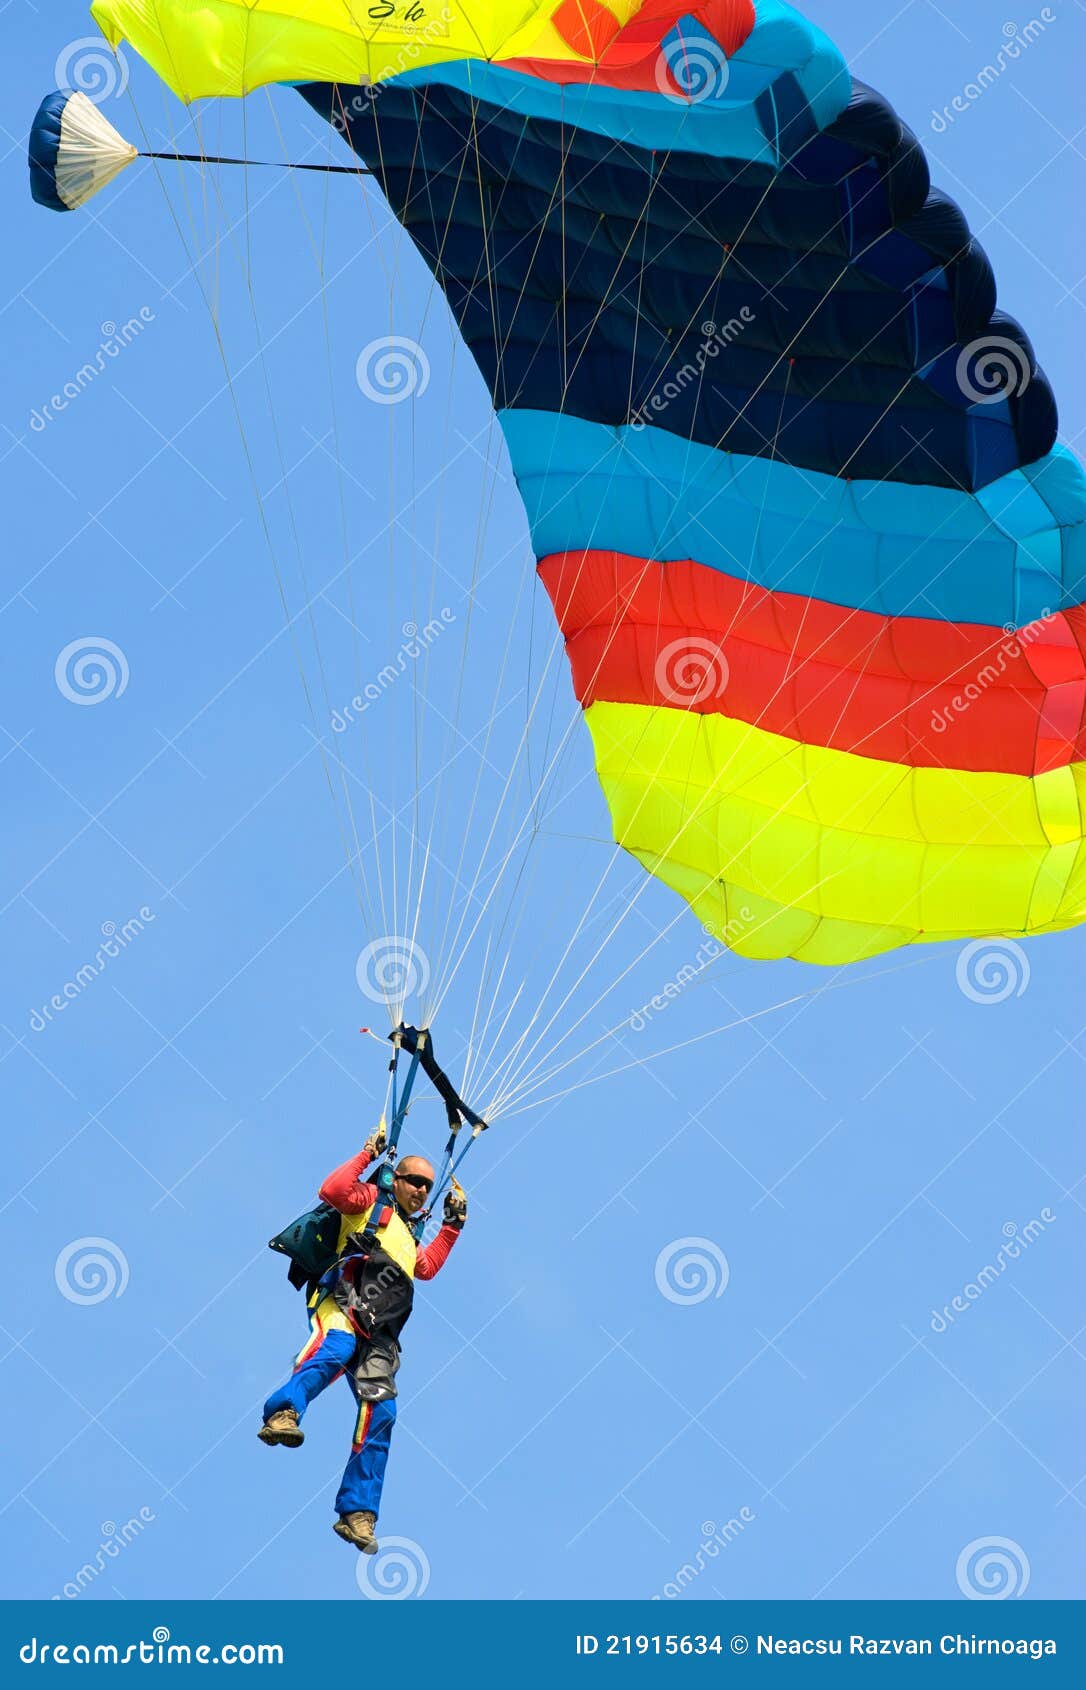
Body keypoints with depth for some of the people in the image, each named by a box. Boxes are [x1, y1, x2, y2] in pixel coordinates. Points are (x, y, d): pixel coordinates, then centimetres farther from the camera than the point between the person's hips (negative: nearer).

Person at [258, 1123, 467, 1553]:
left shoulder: (408, 1235, 39)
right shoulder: (372, 1202, 15)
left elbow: (427, 1267, 45)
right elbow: (333, 1190, -3)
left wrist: (452, 1225, 40)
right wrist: (367, 1155, 3)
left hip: (376, 1336, 7)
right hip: (340, 1306, -7)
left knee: (380, 1412, -7)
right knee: (335, 1349, -41)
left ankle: (357, 1512, -6)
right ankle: (283, 1413, -64)